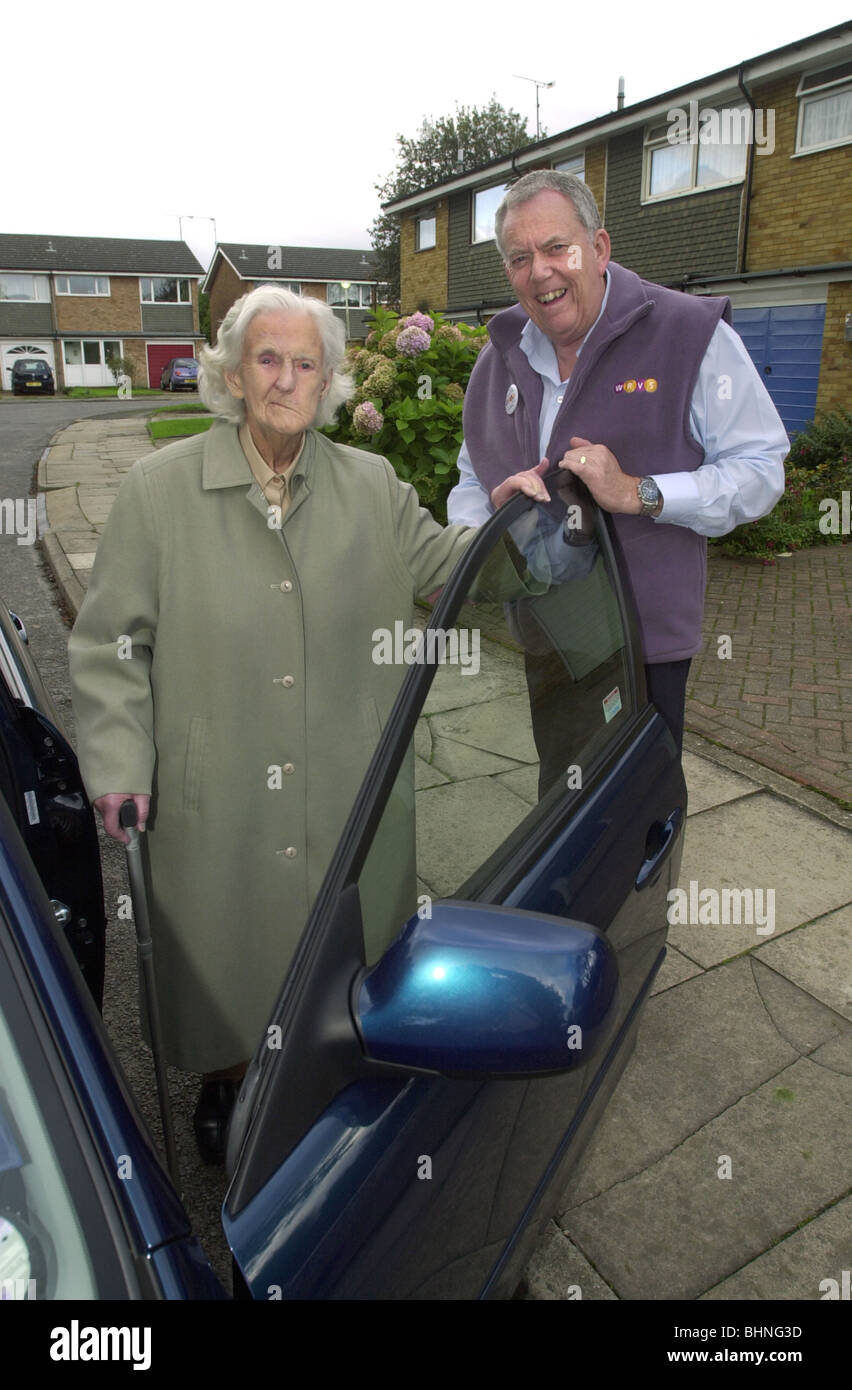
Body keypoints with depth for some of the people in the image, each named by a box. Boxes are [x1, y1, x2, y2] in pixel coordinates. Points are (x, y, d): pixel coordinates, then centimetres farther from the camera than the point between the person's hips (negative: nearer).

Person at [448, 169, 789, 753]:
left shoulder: (692, 333, -7)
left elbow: (761, 469, -11)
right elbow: (473, 478, 19)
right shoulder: (501, 358, 9)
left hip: (646, 639, -4)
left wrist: (639, 493, -23)